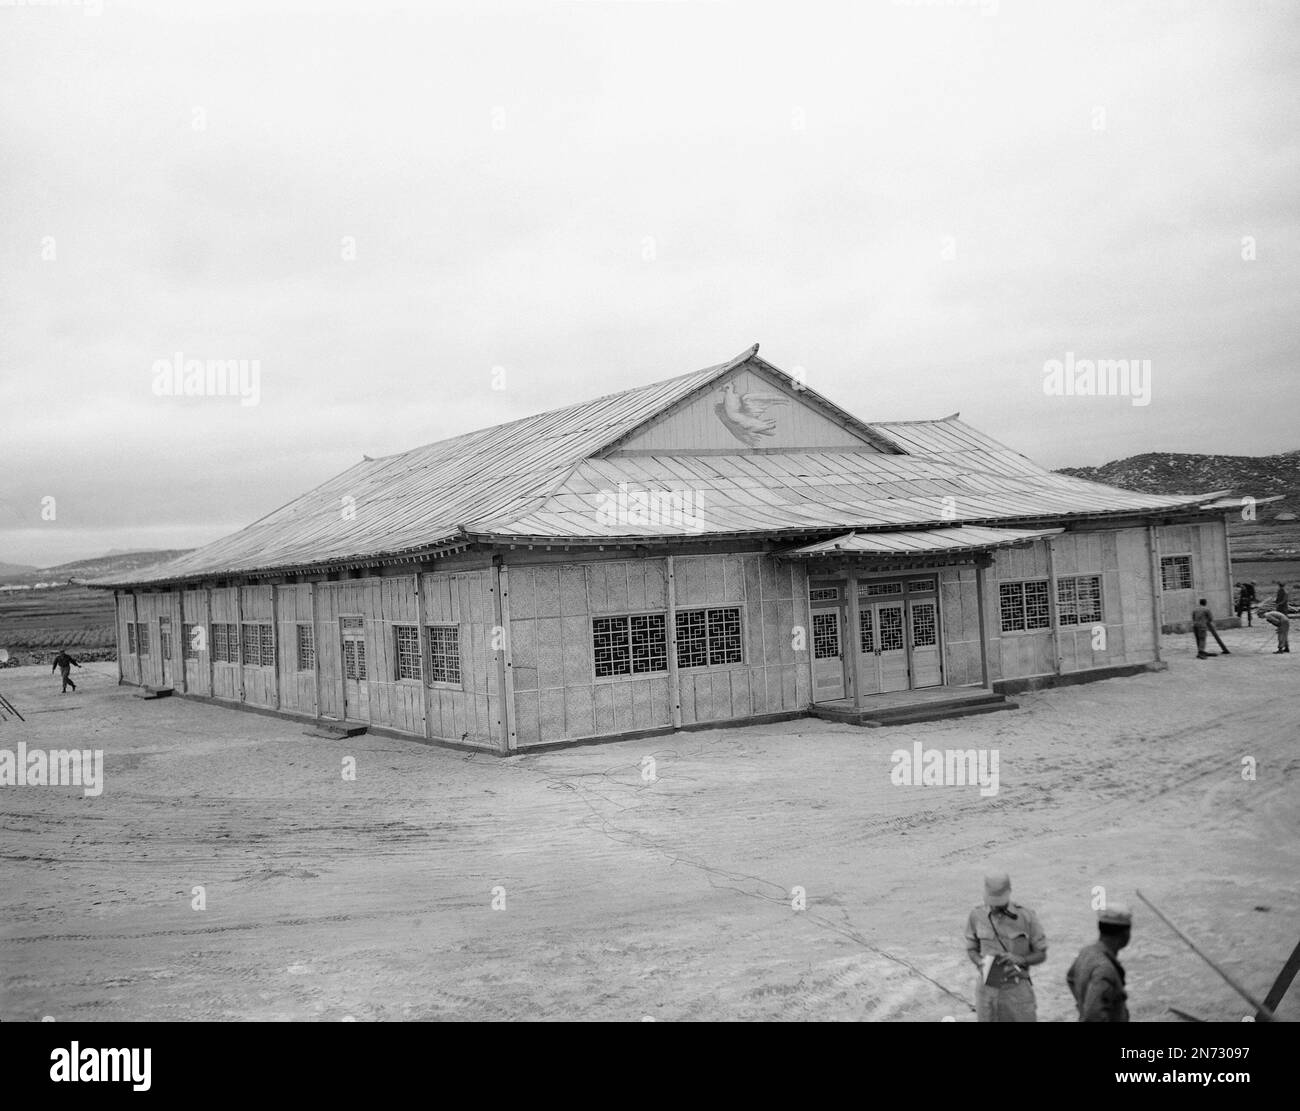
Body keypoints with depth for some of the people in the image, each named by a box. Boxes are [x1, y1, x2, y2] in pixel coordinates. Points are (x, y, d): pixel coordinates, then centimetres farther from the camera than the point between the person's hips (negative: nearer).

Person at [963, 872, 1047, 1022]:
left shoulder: (1026, 916, -10)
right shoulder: (976, 915, -3)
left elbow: (1041, 955, -1)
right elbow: (971, 949, 10)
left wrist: (1019, 959, -20)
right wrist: (981, 963, -12)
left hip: (1017, 989, -2)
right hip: (987, 990, 2)